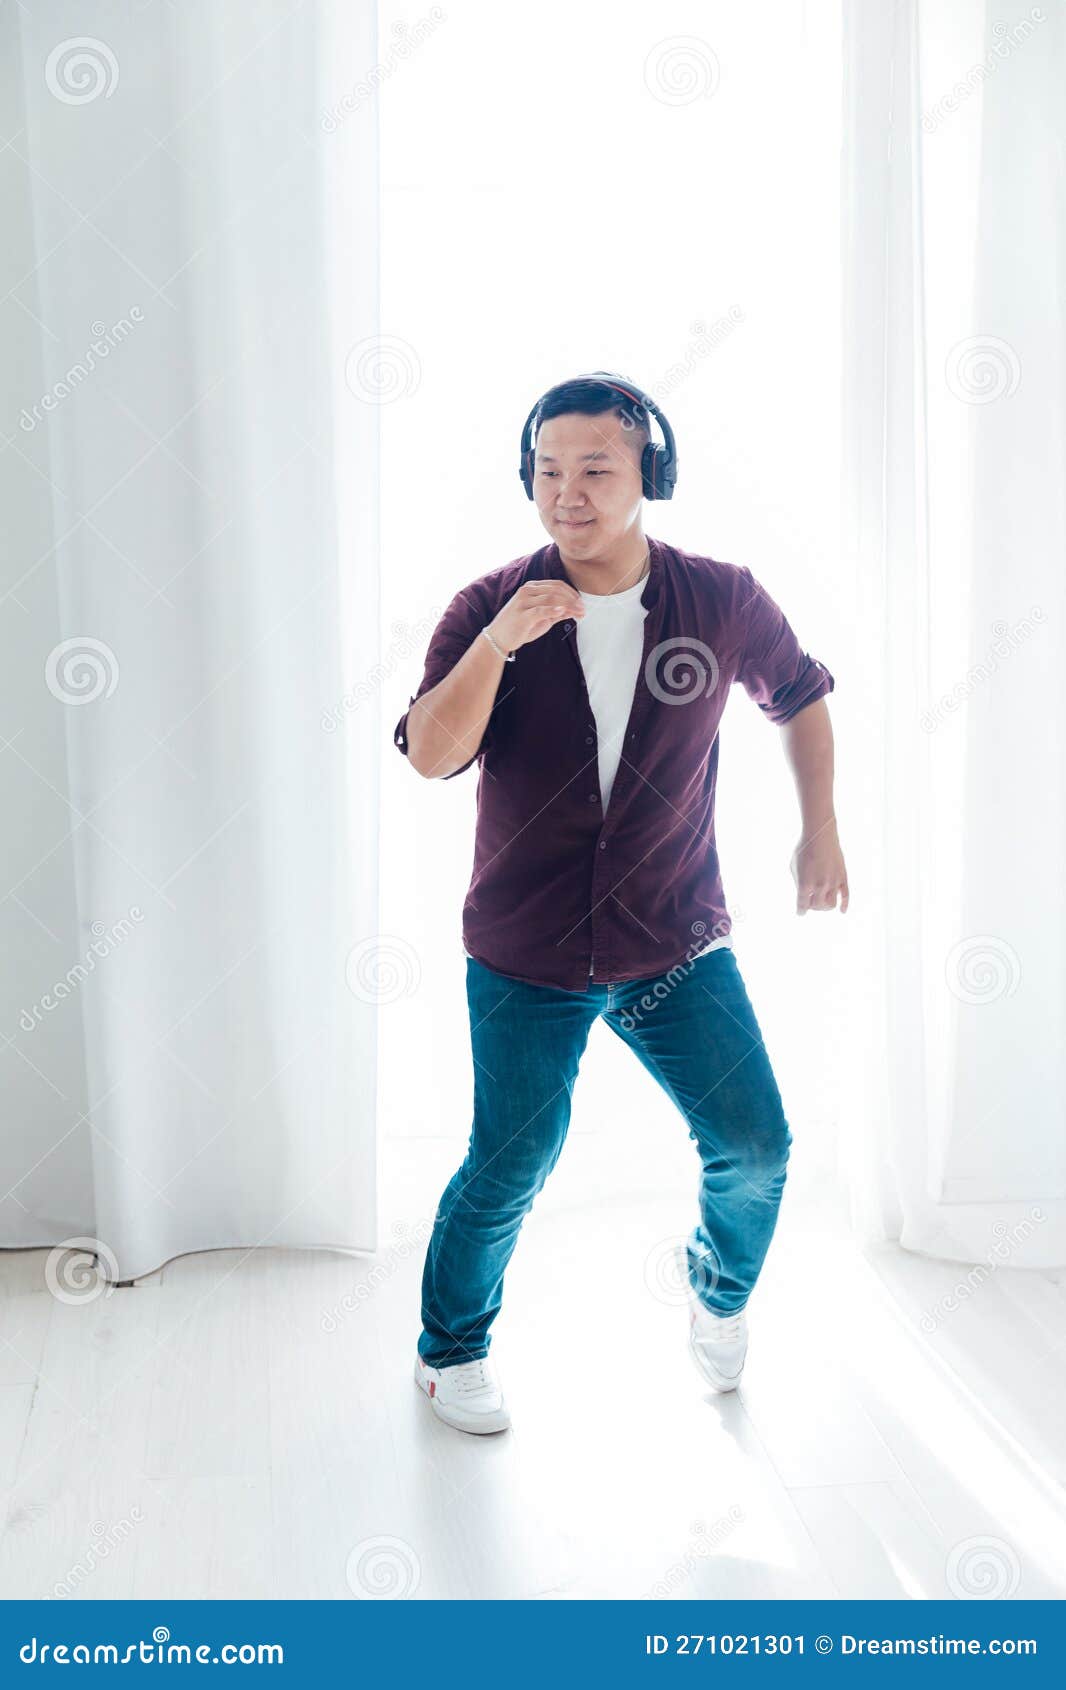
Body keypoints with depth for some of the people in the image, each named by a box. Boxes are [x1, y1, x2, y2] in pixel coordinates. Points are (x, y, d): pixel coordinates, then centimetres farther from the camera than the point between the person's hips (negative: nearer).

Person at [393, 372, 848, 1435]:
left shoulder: (723, 601, -4)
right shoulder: (492, 607, -8)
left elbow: (799, 694, 14)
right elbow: (430, 757, -17)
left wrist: (820, 830, 11)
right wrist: (494, 644, -30)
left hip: (677, 947, 2)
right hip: (525, 956, -1)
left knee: (755, 1146, 4)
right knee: (509, 1170, 3)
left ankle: (720, 1288, 38)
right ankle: (450, 1350, 30)